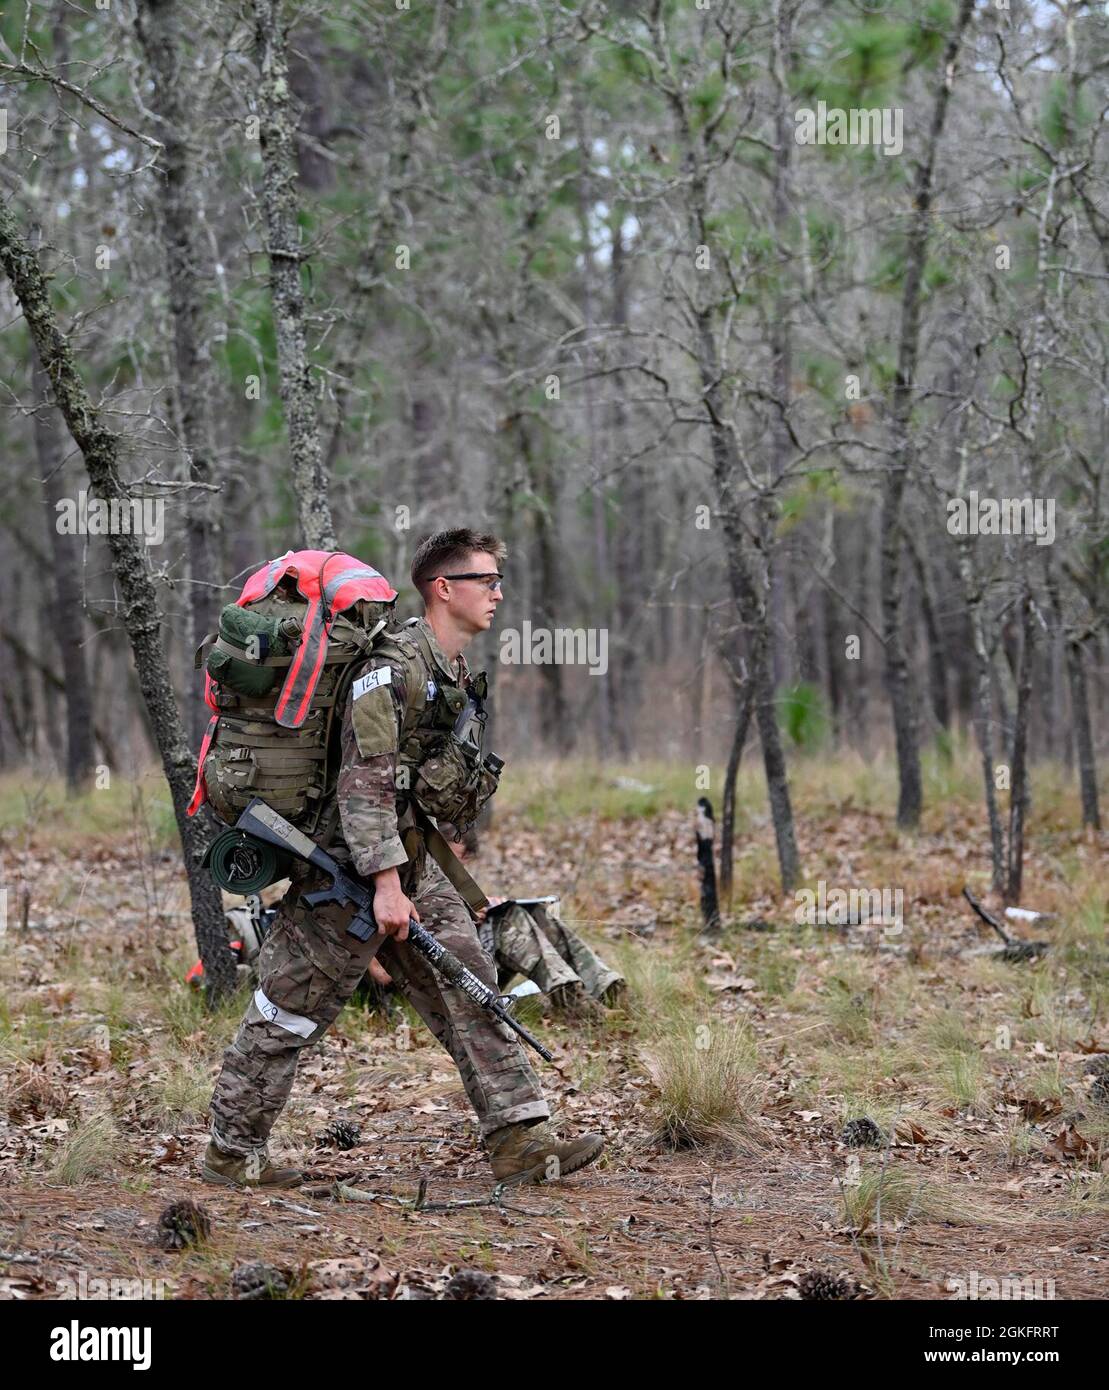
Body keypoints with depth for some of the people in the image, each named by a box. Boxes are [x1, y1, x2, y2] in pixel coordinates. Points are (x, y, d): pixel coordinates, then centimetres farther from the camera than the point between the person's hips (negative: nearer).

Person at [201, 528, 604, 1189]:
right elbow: (365, 778, -24)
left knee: (469, 990, 1)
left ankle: (521, 1140, -2)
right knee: (293, 1008, 1)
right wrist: (385, 882, -28)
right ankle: (232, 1149, 11)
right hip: (354, 861, -9)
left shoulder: (456, 677, 13)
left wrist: (464, 886, 26)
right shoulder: (396, 665, -17)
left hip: (413, 860, 9)